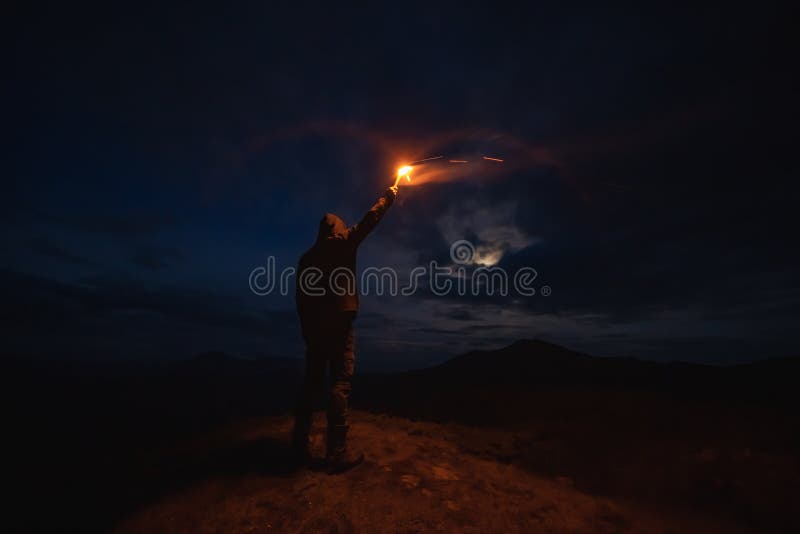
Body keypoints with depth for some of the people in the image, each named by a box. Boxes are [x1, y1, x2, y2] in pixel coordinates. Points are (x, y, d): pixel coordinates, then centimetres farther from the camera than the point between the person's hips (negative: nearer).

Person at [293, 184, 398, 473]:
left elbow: (300, 295, 11)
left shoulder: (307, 256, 14)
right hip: (339, 323, -6)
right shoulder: (344, 243, 2)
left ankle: (300, 444, 20)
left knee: (312, 380, 13)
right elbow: (370, 220, 10)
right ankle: (337, 453, -5)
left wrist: (306, 327, 16)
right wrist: (387, 197, 25)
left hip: (313, 325, 6)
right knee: (340, 381, -5)